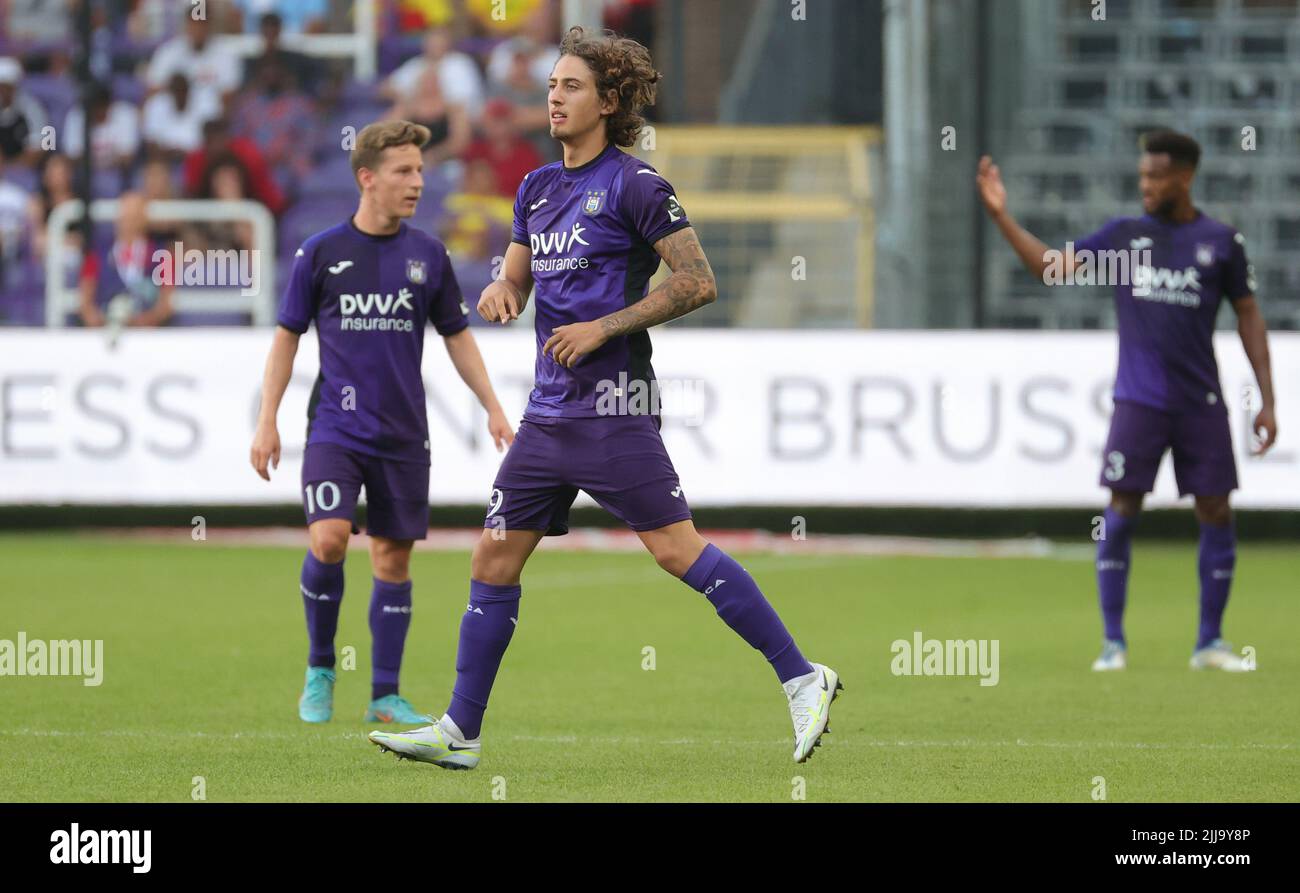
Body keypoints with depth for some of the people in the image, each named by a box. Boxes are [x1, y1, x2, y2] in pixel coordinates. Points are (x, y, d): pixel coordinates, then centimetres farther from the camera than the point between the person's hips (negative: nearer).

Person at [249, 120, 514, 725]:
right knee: (328, 540, -18)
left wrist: (493, 409, 8)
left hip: (403, 436, 3)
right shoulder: (321, 253, -1)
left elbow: (457, 336, 14)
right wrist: (267, 421, 1)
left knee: (393, 557, 5)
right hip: (335, 428, -3)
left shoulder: (428, 256, 5)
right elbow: (287, 335, 5)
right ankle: (320, 669, 3)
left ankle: (385, 695, 13)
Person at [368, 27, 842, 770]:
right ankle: (460, 732, 11)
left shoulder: (633, 184, -8)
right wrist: (500, 291, 0)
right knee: (495, 556, 6)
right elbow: (518, 278, 25)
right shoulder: (538, 188, 15)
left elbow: (699, 282, -11)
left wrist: (604, 327, -15)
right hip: (550, 412, 8)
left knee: (678, 549, -13)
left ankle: (802, 678, -8)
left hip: (613, 410, -8)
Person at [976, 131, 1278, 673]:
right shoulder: (1123, 235, 6)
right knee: (1121, 511, -6)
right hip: (1139, 400, 0)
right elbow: (1050, 265, 3)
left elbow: (1248, 316, 9)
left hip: (1201, 403, 0)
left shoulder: (1221, 242, 4)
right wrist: (1002, 217, -8)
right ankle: (1113, 643, 2)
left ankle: (1210, 643, 11)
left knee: (1216, 514, 0)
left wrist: (1267, 400, 6)